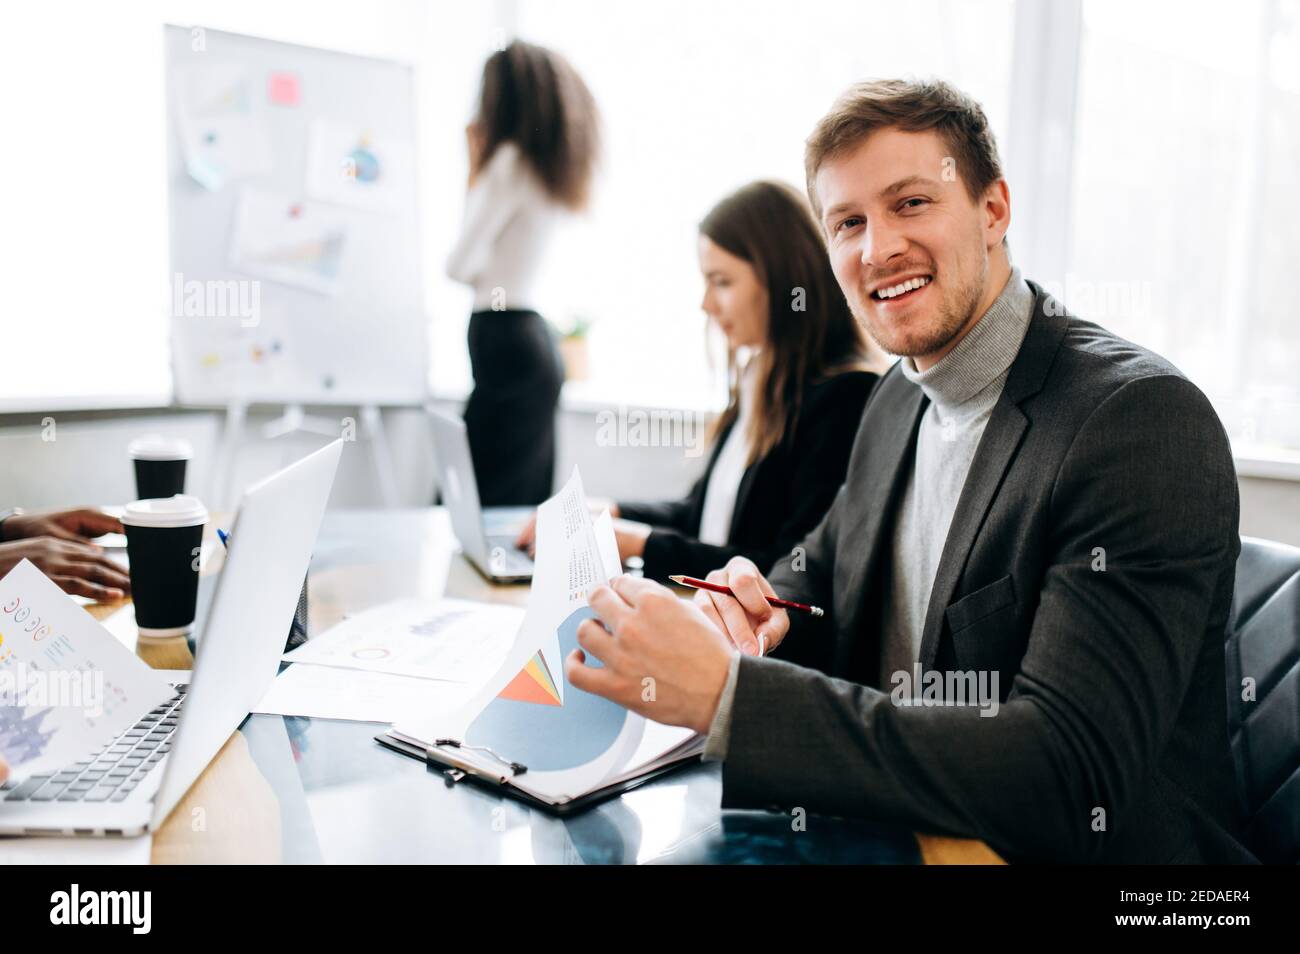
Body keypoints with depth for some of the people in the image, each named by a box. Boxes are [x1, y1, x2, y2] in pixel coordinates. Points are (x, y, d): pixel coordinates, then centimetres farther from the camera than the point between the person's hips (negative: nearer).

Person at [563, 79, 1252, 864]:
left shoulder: (1146, 418, -21)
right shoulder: (898, 400, 4)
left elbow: (1068, 782, -28)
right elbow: (821, 577, 15)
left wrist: (725, 690, -32)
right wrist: (749, 606, -10)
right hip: (896, 832, 6)